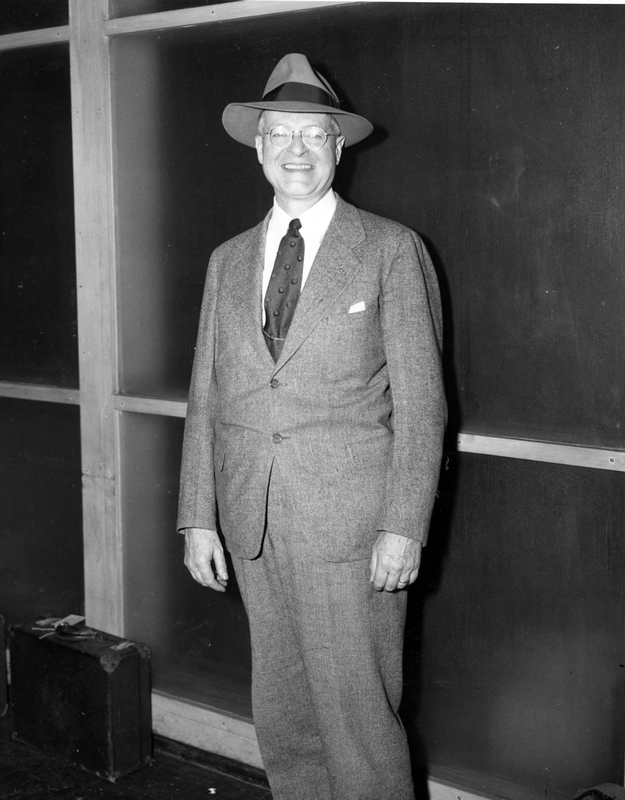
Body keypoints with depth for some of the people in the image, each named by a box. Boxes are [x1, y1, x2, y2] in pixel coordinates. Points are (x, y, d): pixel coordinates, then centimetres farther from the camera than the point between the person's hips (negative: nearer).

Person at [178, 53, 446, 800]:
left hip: (351, 524, -4)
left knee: (358, 717, -1)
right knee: (280, 716, 14)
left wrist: (404, 526, -11)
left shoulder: (390, 250, -1)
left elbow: (420, 399, -4)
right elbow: (206, 395, 12)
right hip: (254, 525, 5)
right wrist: (198, 517, 6)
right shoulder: (227, 260, 12)